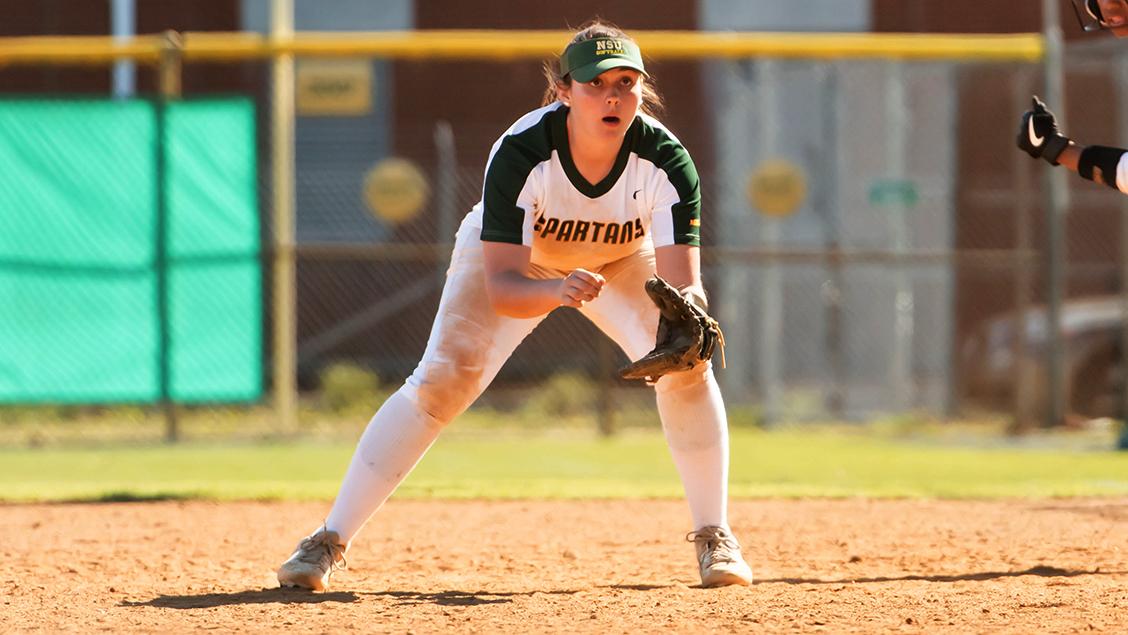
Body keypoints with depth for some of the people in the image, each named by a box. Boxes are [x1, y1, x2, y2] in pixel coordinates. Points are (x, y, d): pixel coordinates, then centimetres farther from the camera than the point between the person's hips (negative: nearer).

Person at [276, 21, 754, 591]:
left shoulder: (666, 161, -33)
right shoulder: (520, 153, -38)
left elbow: (684, 282, -36)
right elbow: (501, 287, -40)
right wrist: (557, 291, -61)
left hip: (621, 260, 2)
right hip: (515, 257, -2)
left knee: (686, 367, -20)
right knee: (442, 382, -16)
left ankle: (713, 538, -2)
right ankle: (330, 540, -10)